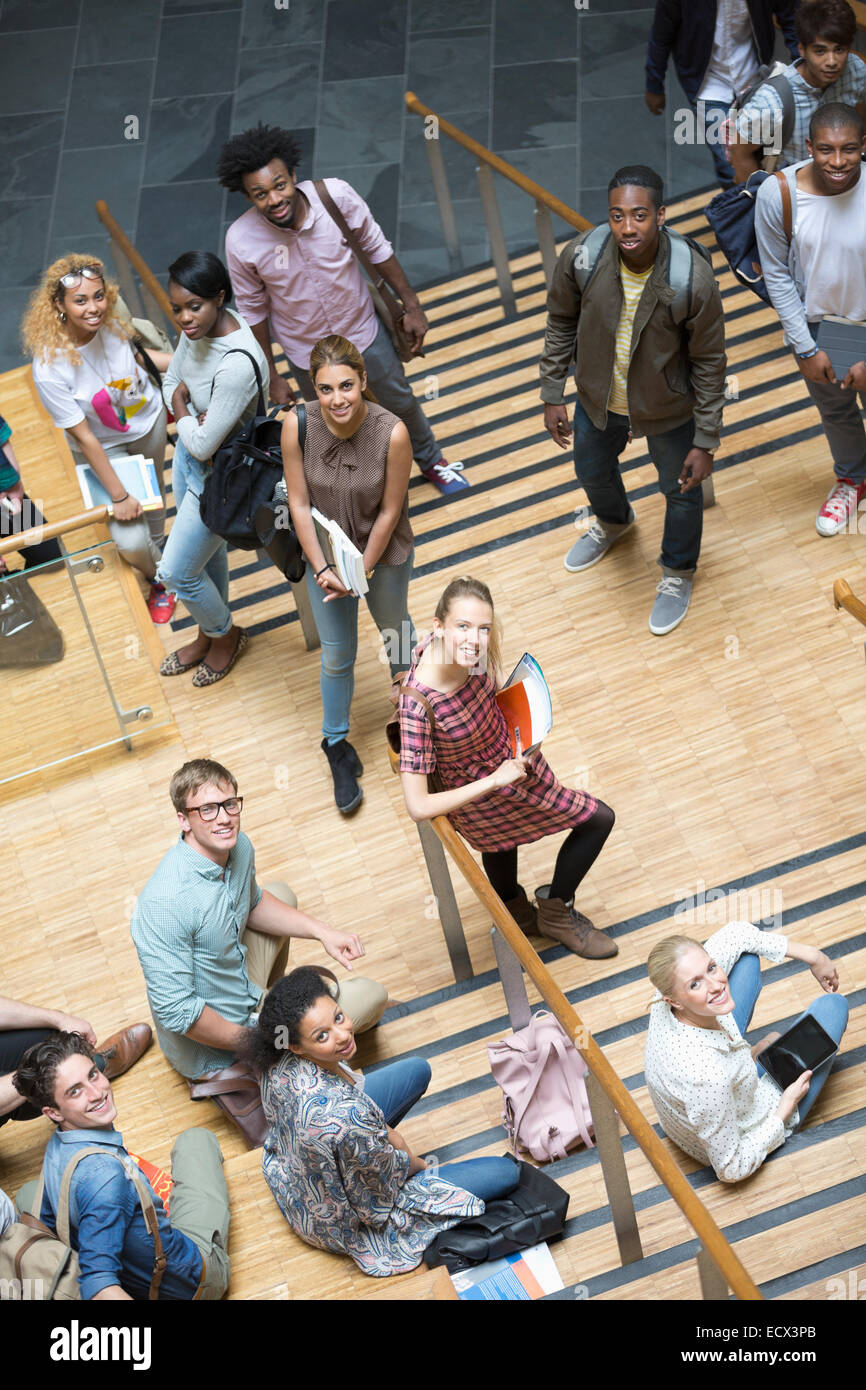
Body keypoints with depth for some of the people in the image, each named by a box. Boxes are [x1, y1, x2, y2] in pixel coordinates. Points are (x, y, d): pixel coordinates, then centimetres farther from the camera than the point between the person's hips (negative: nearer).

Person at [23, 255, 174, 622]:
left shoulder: (112, 323, -22)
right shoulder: (49, 369, -37)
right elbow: (84, 437, -28)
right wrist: (118, 496, -21)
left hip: (148, 420, 5)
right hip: (105, 448, -4)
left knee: (154, 492, 29)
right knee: (130, 541, -10)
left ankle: (158, 541, 64)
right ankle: (158, 578, 26)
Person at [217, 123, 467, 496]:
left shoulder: (336, 196, -27)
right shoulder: (241, 241, -27)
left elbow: (376, 249, -9)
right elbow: (254, 310, -12)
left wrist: (412, 306, -2)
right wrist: (272, 377, -4)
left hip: (365, 333, 1)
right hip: (310, 357, -1)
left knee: (400, 402, 24)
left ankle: (431, 461, 55)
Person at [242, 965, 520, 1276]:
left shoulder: (280, 1059, -24)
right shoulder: (345, 1117, -45)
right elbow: (386, 1175, -24)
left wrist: (383, 1130, 0)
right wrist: (420, 1164, -2)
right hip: (345, 1222, -7)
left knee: (417, 1070, 18)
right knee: (506, 1173, -1)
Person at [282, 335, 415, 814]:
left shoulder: (392, 433, -29)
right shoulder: (297, 426, -24)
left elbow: (390, 511, -18)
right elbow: (300, 503, -14)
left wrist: (363, 570, -13)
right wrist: (323, 568, -15)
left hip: (384, 556, -1)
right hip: (326, 554, 1)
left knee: (394, 628, 25)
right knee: (337, 656, 14)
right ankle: (337, 745, 36)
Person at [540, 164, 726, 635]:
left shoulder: (693, 279, -32)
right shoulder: (580, 257, -25)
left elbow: (709, 362, -19)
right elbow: (561, 324, -5)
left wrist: (706, 442, -15)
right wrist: (552, 394, -1)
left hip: (668, 410, -3)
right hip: (599, 398, 3)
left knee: (681, 491, 20)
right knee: (591, 471, 30)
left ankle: (678, 572, 51)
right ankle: (613, 522, 67)